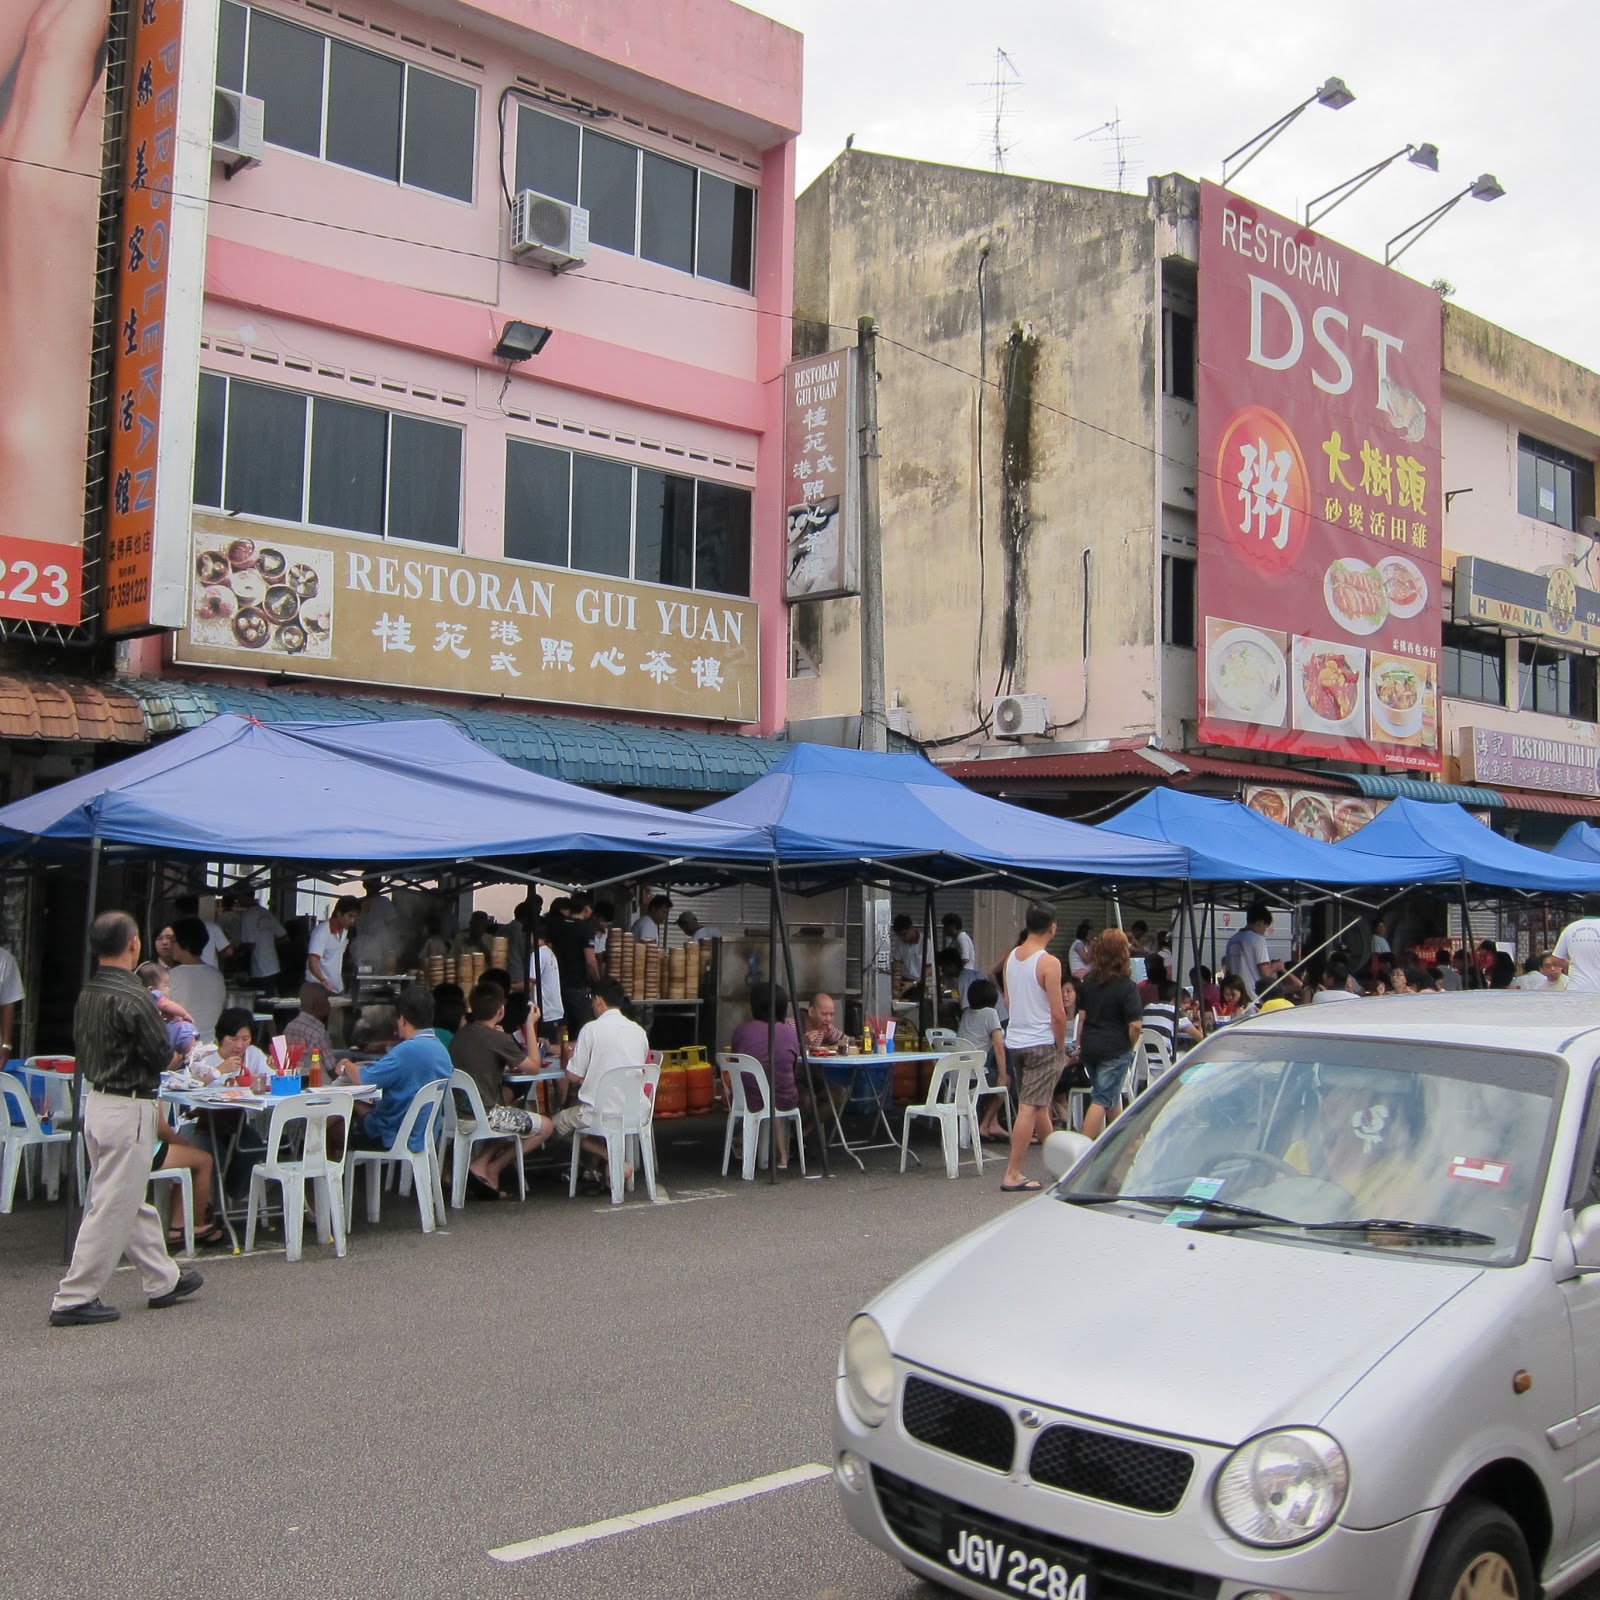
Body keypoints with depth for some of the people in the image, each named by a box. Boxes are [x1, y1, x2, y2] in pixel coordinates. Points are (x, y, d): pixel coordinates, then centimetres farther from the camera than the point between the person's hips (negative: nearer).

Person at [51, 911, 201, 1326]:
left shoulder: (86, 995, 6)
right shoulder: (132, 999, -19)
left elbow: (83, 1050, 13)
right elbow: (161, 1058, -17)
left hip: (96, 1101, 9)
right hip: (128, 1108, -9)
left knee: (132, 1202, 17)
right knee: (113, 1207, -1)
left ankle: (163, 1280, 30)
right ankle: (73, 1299, 3)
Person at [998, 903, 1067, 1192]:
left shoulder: (1012, 957, 7)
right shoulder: (1048, 963, -15)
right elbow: (1057, 1013, -16)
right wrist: (1061, 1048, -4)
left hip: (1014, 1040, 8)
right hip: (1042, 1043, -8)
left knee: (1039, 1103, 19)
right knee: (1029, 1108, -5)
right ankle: (1013, 1174, -5)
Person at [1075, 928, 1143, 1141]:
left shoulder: (1087, 982, 4)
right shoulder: (1126, 986, -13)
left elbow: (1081, 1017, 8)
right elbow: (1135, 1025, -16)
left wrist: (1080, 1044, 15)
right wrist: (1130, 1046, 1)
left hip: (1090, 1046, 6)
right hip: (1115, 1049, -6)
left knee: (1109, 1098, 21)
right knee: (1102, 1100, -4)